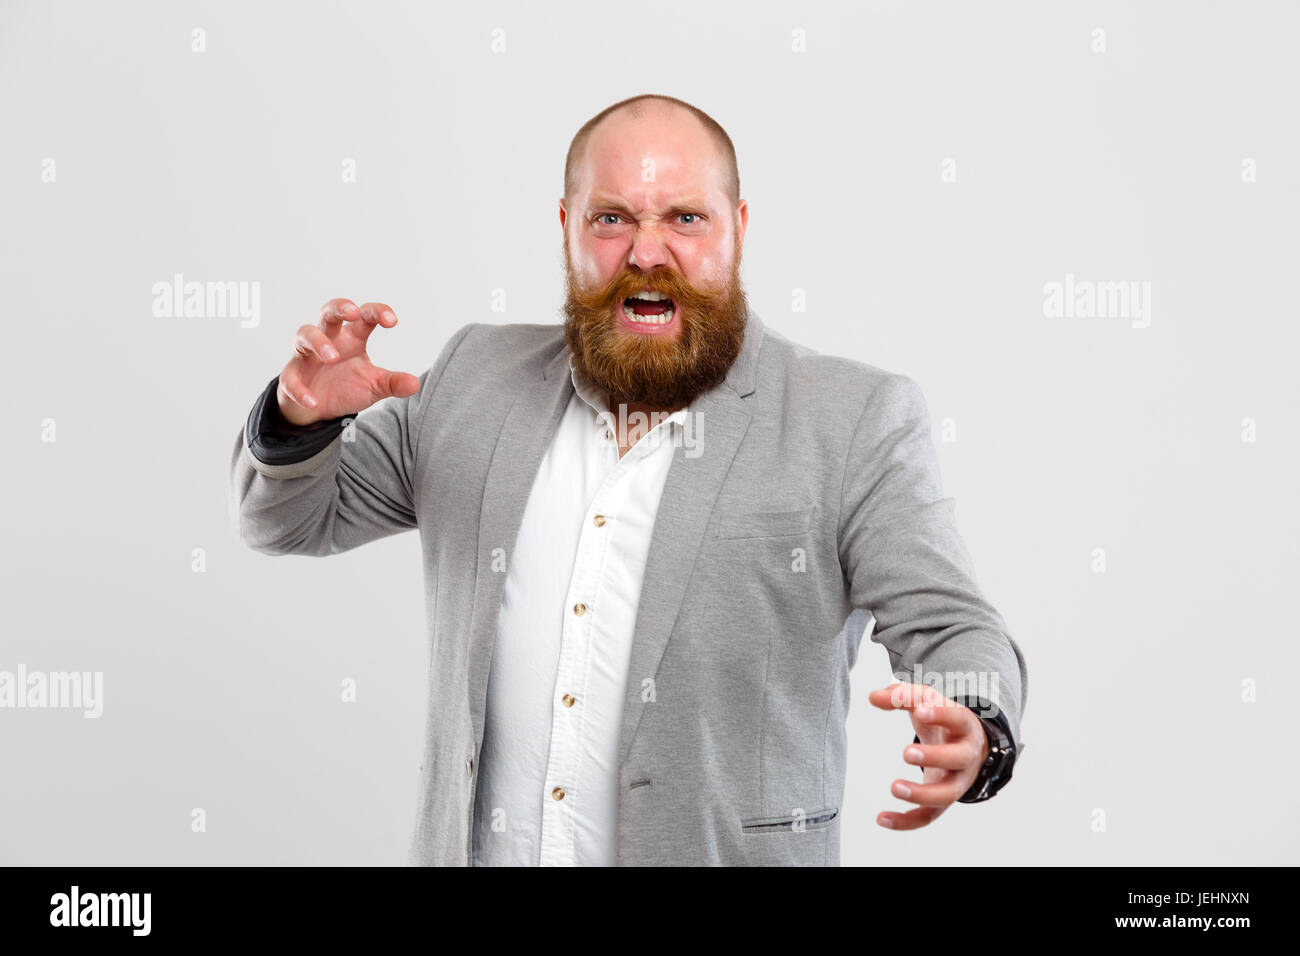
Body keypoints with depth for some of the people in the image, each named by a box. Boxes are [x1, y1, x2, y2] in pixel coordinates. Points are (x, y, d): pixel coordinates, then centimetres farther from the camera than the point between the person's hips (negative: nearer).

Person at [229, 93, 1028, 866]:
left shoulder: (857, 423, -6)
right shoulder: (477, 379, 5)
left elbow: (948, 627, -9)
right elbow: (292, 521, 13)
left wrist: (972, 737, -31)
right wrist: (301, 417, -8)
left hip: (720, 852, -2)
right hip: (477, 850, 3)